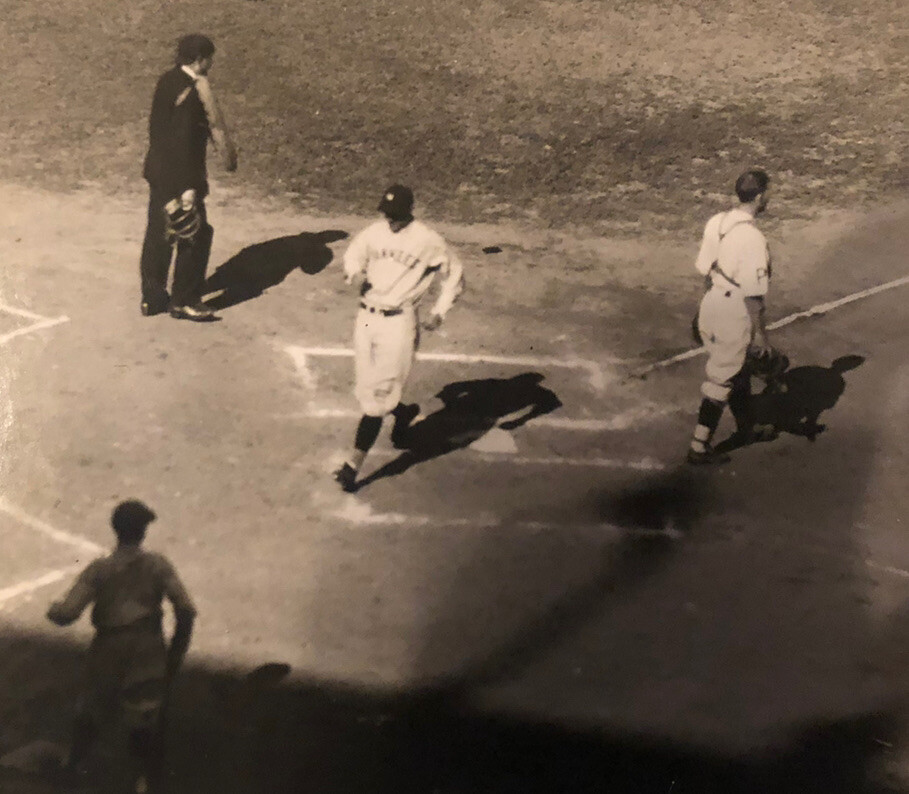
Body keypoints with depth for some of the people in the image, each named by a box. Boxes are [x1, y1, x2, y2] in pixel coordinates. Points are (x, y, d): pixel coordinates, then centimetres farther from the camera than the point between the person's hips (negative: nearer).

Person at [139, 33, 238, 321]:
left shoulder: (165, 80, 9)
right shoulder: (198, 85, -15)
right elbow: (216, 124, -12)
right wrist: (229, 156, -4)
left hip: (158, 168, 9)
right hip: (184, 175, -9)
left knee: (158, 233, 15)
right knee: (195, 235, 1)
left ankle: (152, 297, 23)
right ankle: (184, 302, 7)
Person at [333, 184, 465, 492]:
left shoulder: (428, 241, -8)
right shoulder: (374, 232, 4)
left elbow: (454, 274, 5)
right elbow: (356, 252, 20)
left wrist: (439, 311, -2)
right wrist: (352, 268, -5)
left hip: (398, 322, -5)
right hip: (366, 317, 6)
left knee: (378, 395, -8)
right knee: (365, 391, 12)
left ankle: (354, 464, -7)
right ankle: (403, 412, 44)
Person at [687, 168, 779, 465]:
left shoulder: (717, 221, -1)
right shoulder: (751, 238, -25)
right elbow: (752, 294, -22)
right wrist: (760, 334, -12)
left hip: (710, 309, 8)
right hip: (733, 318, -8)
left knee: (738, 370, 24)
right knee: (721, 380, 5)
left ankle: (747, 427, 42)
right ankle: (699, 446, 13)